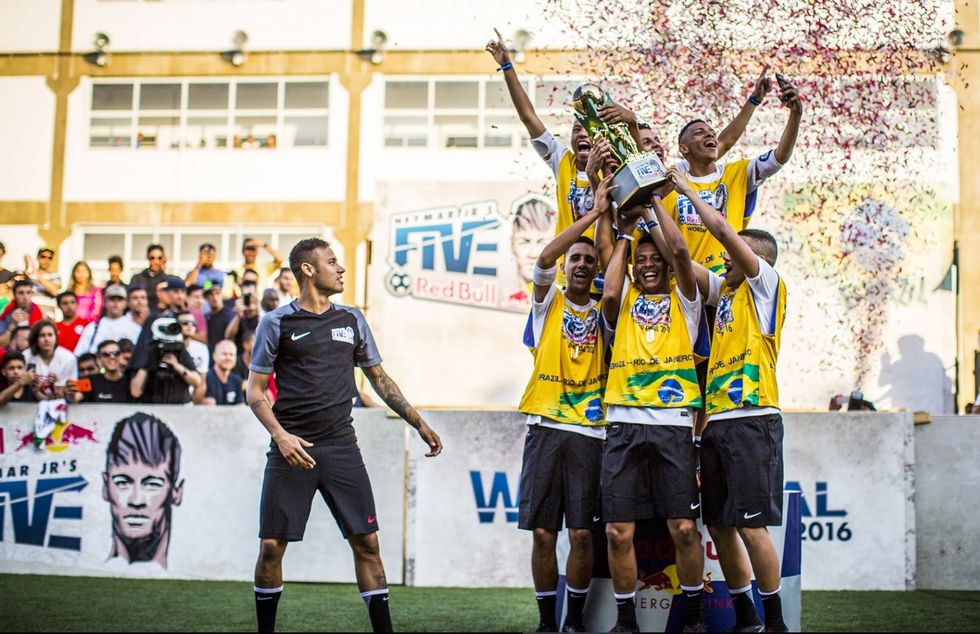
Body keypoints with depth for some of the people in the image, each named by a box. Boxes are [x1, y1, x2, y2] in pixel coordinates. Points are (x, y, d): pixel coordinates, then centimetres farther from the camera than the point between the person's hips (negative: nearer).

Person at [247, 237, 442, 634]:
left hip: (341, 448, 3)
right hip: (292, 448, -3)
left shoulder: (352, 320, 12)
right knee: (271, 546, -2)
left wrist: (419, 423, 15)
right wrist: (280, 435, -15)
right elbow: (255, 390, 1)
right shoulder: (277, 323, 1)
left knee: (366, 542, -2)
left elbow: (380, 379, 19)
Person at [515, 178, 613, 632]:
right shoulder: (548, 301, 6)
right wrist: (594, 212, -13)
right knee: (542, 532, -1)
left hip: (588, 430, 1)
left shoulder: (601, 313, 11)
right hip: (546, 427, -1)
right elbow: (544, 258, -11)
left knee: (582, 533, 0)